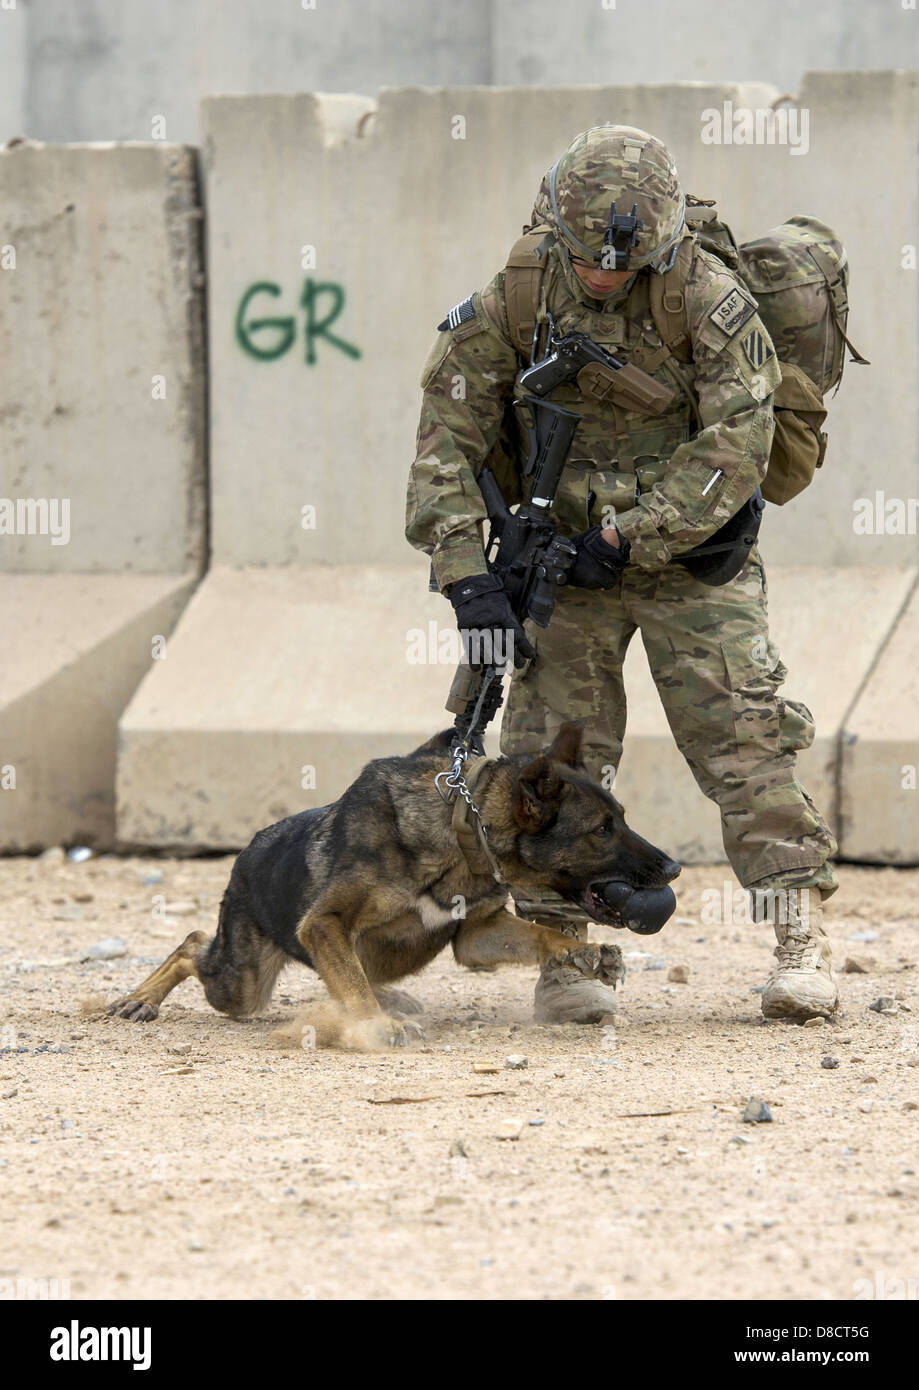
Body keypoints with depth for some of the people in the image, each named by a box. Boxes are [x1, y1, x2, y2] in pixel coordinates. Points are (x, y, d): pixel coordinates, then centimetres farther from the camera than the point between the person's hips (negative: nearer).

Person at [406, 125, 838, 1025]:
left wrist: (629, 540, -20)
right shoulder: (511, 301, -10)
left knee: (744, 733, -10)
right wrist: (466, 571, -18)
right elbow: (447, 438, -8)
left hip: (691, 554, -2)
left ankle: (802, 942, -9)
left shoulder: (710, 301, -16)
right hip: (564, 554, 2)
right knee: (556, 747, -6)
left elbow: (734, 450, -16)